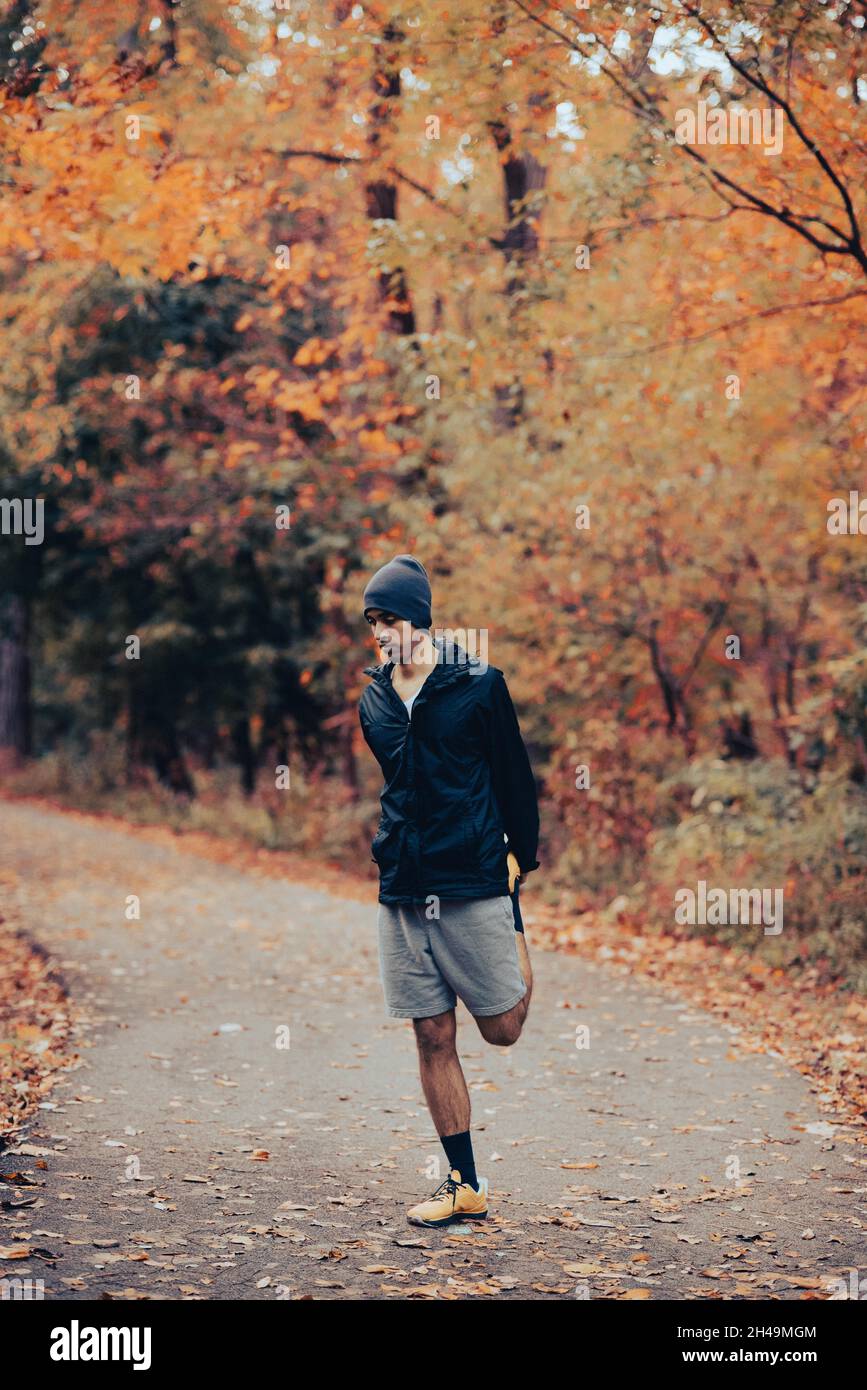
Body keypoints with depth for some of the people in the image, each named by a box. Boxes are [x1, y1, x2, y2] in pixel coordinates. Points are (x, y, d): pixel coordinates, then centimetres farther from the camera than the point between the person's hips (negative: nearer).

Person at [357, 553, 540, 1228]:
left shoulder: (479, 686, -6)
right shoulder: (373, 702, 8)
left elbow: (516, 775, 2)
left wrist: (518, 858, 2)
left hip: (473, 887, -4)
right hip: (402, 893, 4)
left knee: (502, 1028, 1)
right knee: (433, 1039, 4)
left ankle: (520, 965, 36)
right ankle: (465, 1186, 12)